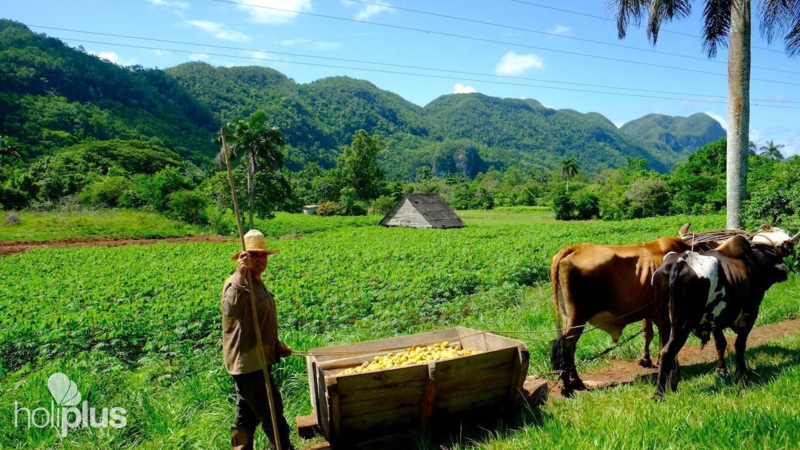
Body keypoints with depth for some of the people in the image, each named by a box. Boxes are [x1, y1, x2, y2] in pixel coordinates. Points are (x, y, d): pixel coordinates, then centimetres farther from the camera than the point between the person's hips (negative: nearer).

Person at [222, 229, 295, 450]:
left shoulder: (258, 283, 11)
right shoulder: (237, 284, -20)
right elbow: (231, 309, -44)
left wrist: (275, 343, 13)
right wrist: (240, 274, -49)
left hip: (257, 360, 10)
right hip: (247, 362, -10)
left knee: (247, 414, 19)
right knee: (272, 410, 1)